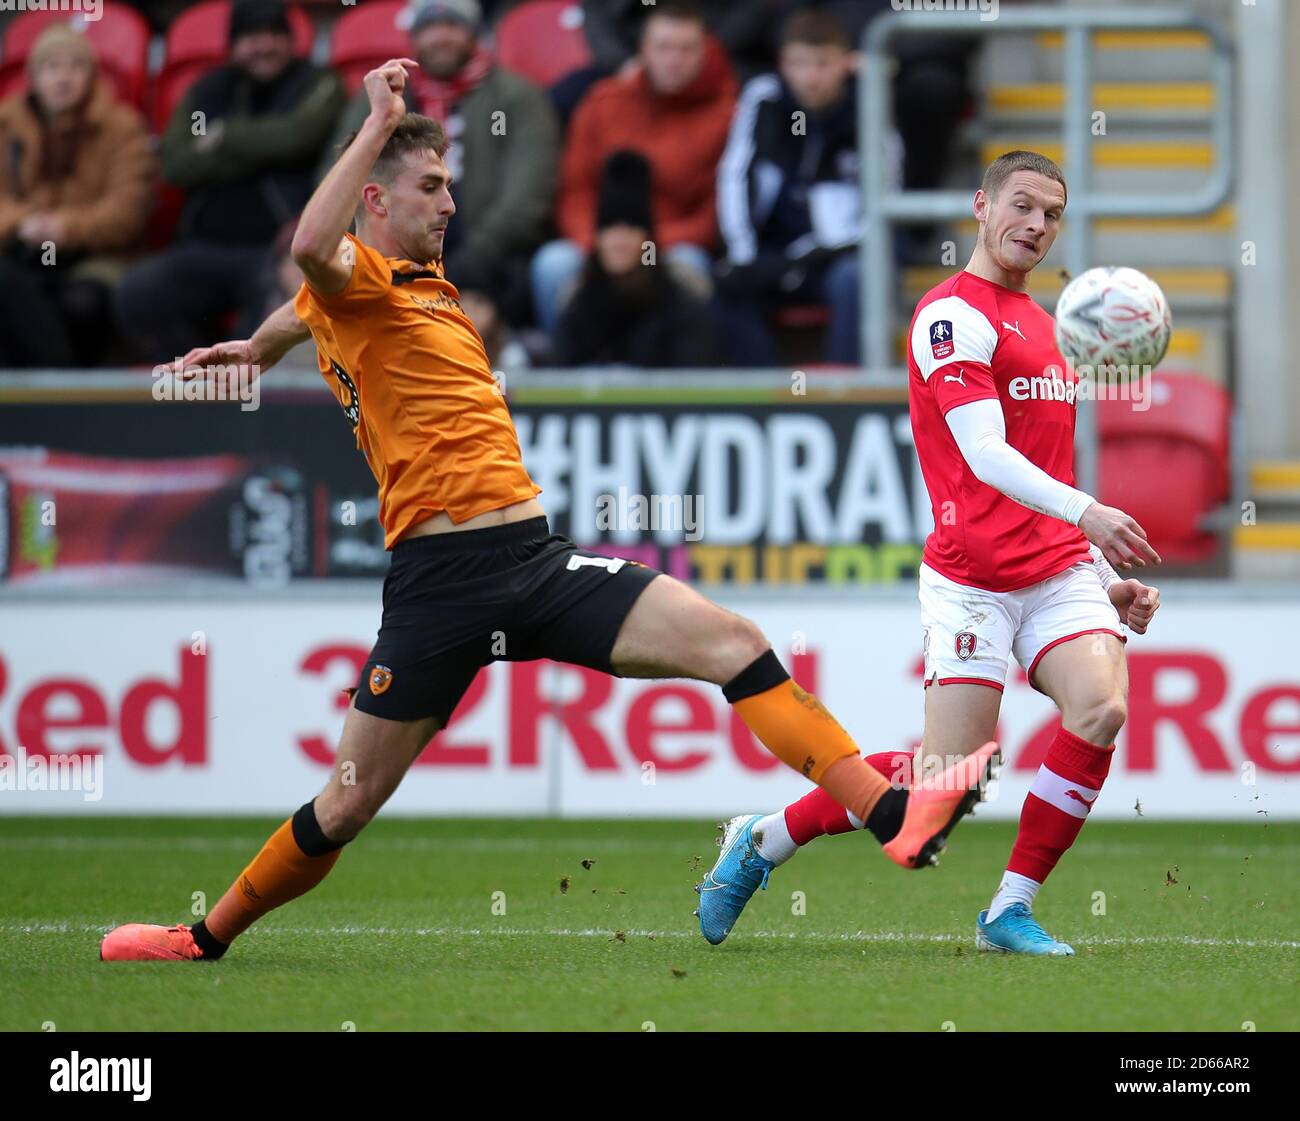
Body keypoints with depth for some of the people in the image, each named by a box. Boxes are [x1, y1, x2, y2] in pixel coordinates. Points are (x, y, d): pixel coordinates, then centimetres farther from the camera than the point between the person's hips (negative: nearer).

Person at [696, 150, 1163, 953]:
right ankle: (764, 842, 13)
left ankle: (1013, 910, -9)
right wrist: (1085, 513, -34)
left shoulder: (1038, 322, 20)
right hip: (973, 578, -7)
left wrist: (1110, 577, 19)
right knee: (948, 778, -9)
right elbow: (985, 456, -21)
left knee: (1100, 709, -20)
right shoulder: (955, 315, -8)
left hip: (1059, 569, 7)